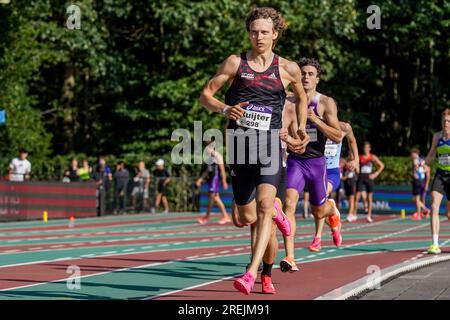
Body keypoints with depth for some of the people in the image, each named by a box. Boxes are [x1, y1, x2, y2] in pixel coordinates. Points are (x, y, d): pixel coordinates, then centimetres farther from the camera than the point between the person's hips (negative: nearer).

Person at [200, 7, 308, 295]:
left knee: (263, 205, -20)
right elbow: (206, 95, 6)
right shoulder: (235, 63, 4)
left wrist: (301, 127, 12)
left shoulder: (288, 69, 5)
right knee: (247, 214, 10)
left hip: (269, 144, -2)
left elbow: (301, 96, 25)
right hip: (239, 144, 2)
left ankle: (253, 273, -24)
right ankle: (275, 211, 47)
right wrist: (225, 109, -14)